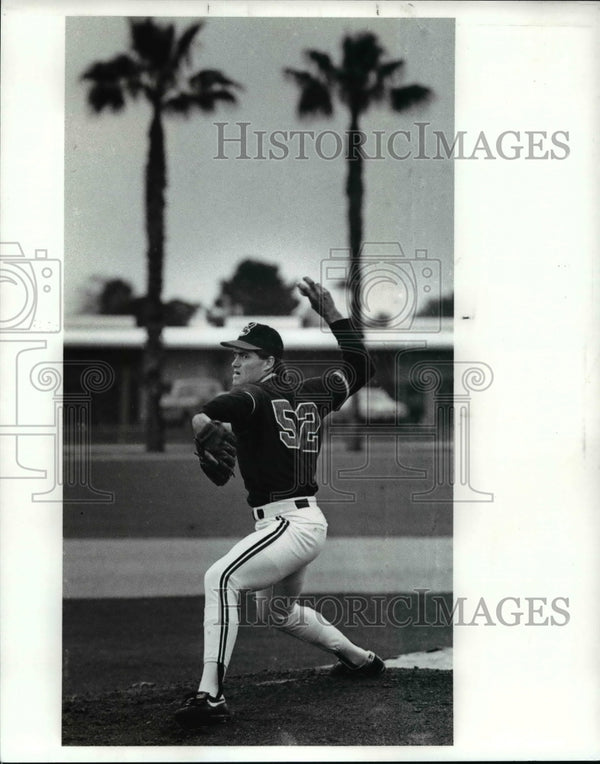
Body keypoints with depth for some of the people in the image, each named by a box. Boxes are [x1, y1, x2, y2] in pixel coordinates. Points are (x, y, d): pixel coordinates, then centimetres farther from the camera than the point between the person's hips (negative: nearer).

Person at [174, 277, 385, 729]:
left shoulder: (260, 397, -11)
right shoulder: (310, 395, 12)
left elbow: (240, 400, -35)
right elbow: (362, 366, 24)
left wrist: (206, 415, -49)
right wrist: (332, 313, 27)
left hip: (289, 523, -10)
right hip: (309, 523, 10)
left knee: (221, 578, -25)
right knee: (277, 611, 30)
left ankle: (211, 695, -37)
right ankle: (361, 659, 44)